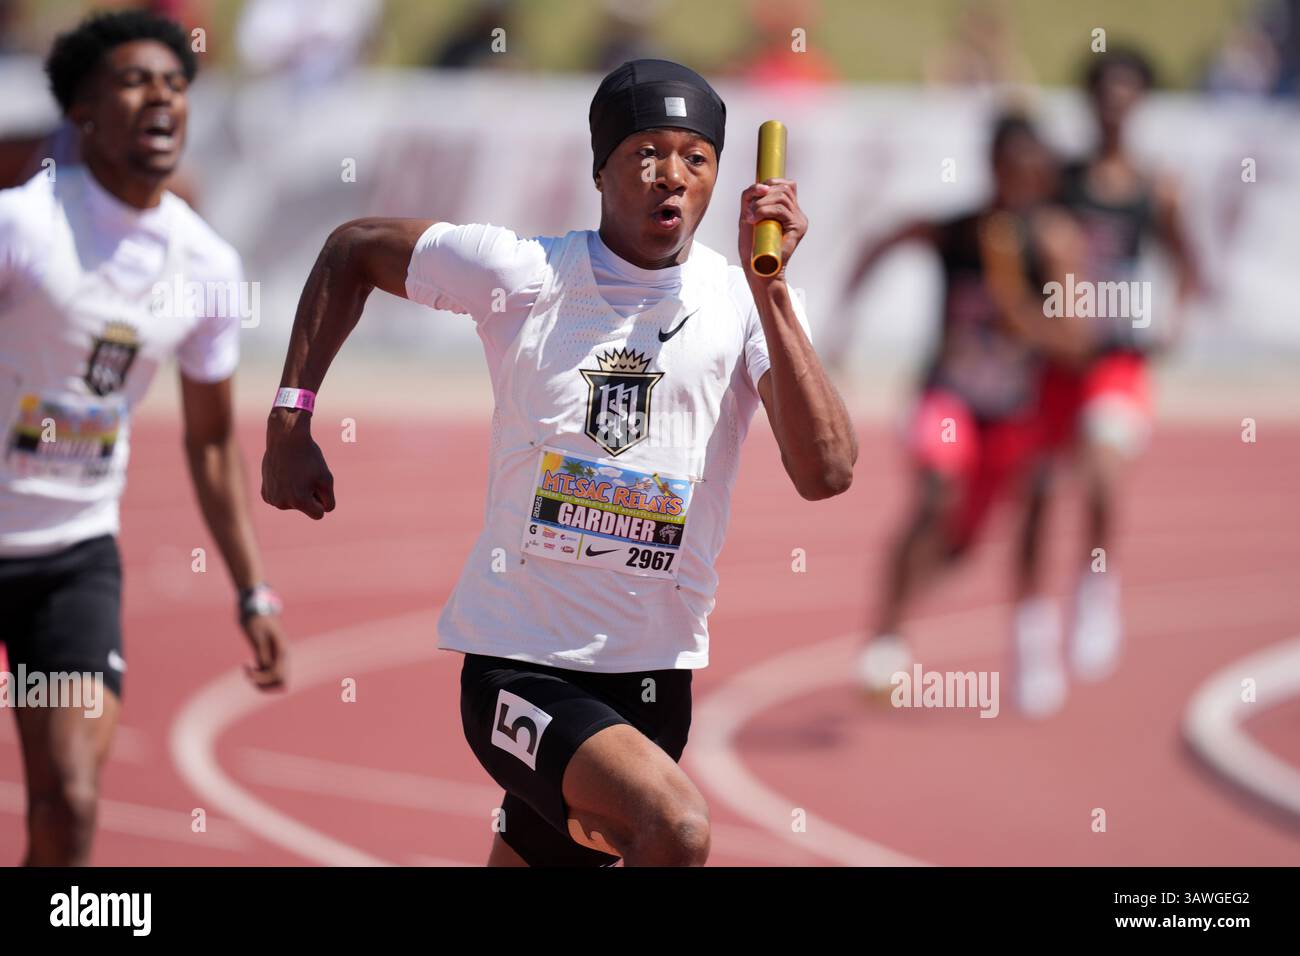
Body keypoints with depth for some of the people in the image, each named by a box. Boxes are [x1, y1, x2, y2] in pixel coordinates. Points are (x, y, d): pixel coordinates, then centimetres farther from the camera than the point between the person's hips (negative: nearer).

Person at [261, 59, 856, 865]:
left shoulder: (750, 306, -2)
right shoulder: (525, 275, -5)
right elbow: (352, 251, 11)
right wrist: (290, 422, 5)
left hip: (652, 678, 3)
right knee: (678, 826, -30)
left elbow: (827, 473, -18)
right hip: (516, 668, -3)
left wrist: (770, 288, -23)